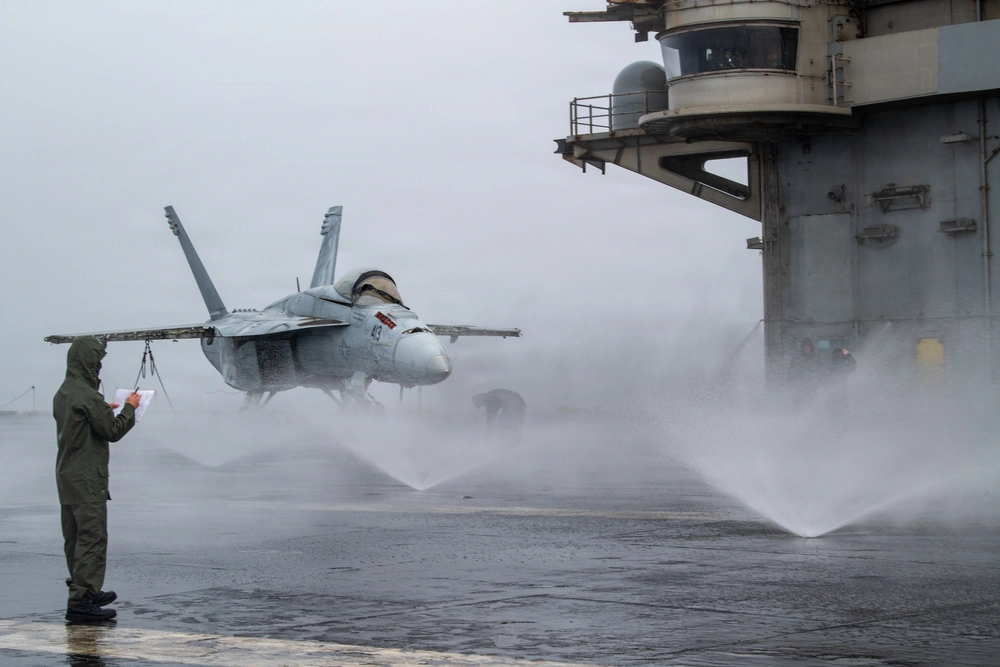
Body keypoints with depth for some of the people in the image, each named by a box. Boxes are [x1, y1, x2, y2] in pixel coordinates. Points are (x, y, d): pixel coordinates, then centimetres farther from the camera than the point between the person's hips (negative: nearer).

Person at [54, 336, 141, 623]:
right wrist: (129, 408, 1)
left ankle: (82, 590, 28)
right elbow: (113, 431, -13)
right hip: (87, 477, -10)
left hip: (66, 474, 10)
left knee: (74, 536, 16)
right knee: (92, 535, -9)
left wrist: (105, 410, 21)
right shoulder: (88, 396, -18)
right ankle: (82, 601, -13)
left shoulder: (63, 393, 11)